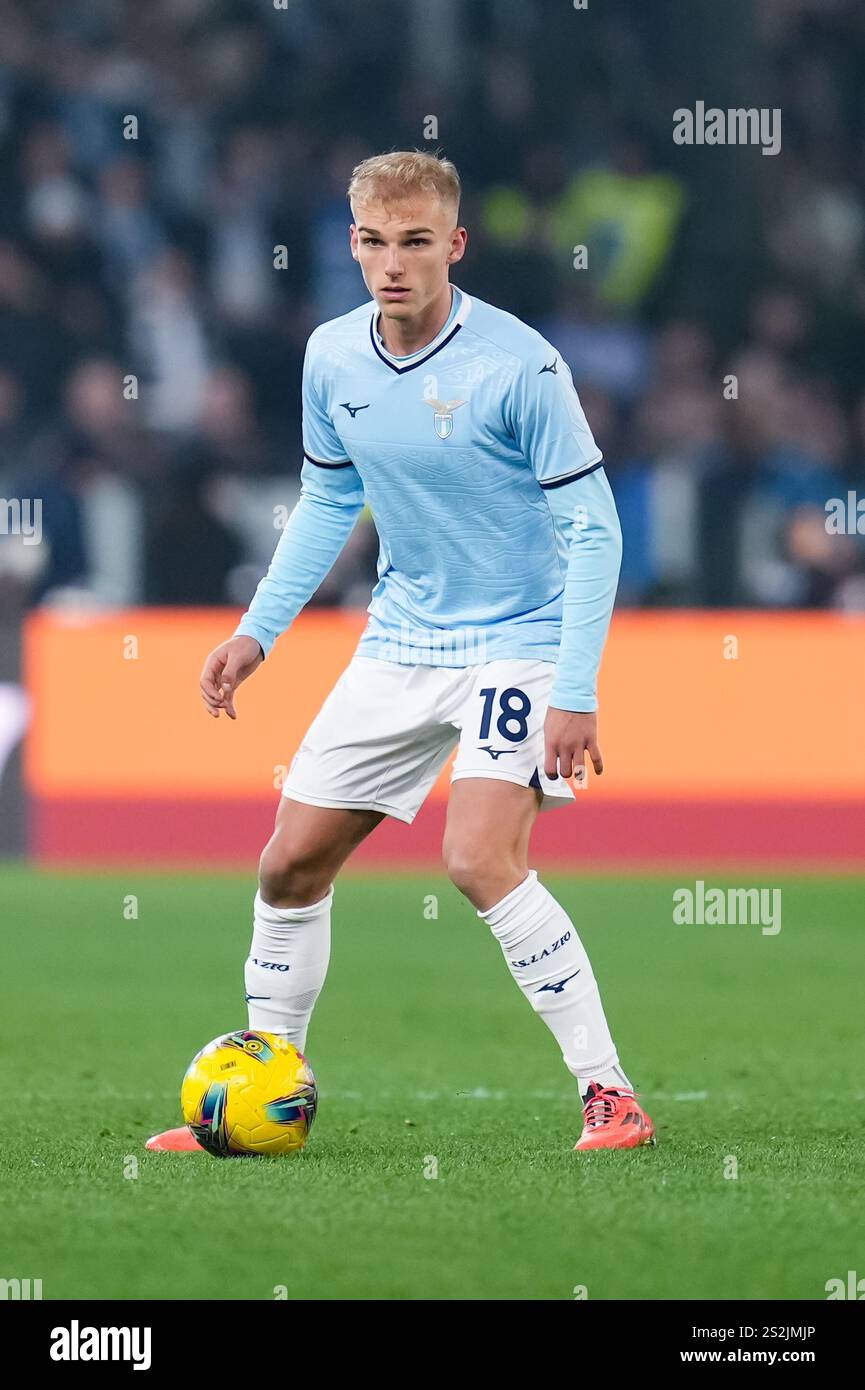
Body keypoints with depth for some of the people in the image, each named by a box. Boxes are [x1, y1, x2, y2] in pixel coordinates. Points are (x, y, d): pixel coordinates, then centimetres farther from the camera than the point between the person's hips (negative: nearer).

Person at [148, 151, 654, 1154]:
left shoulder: (518, 365, -19)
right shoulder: (332, 357, -1)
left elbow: (592, 527, -15)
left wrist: (576, 692, -21)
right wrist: (258, 630, 10)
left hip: (518, 639, -6)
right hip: (399, 646, 7)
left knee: (480, 858, -25)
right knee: (291, 864, 6)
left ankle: (609, 1096, -16)